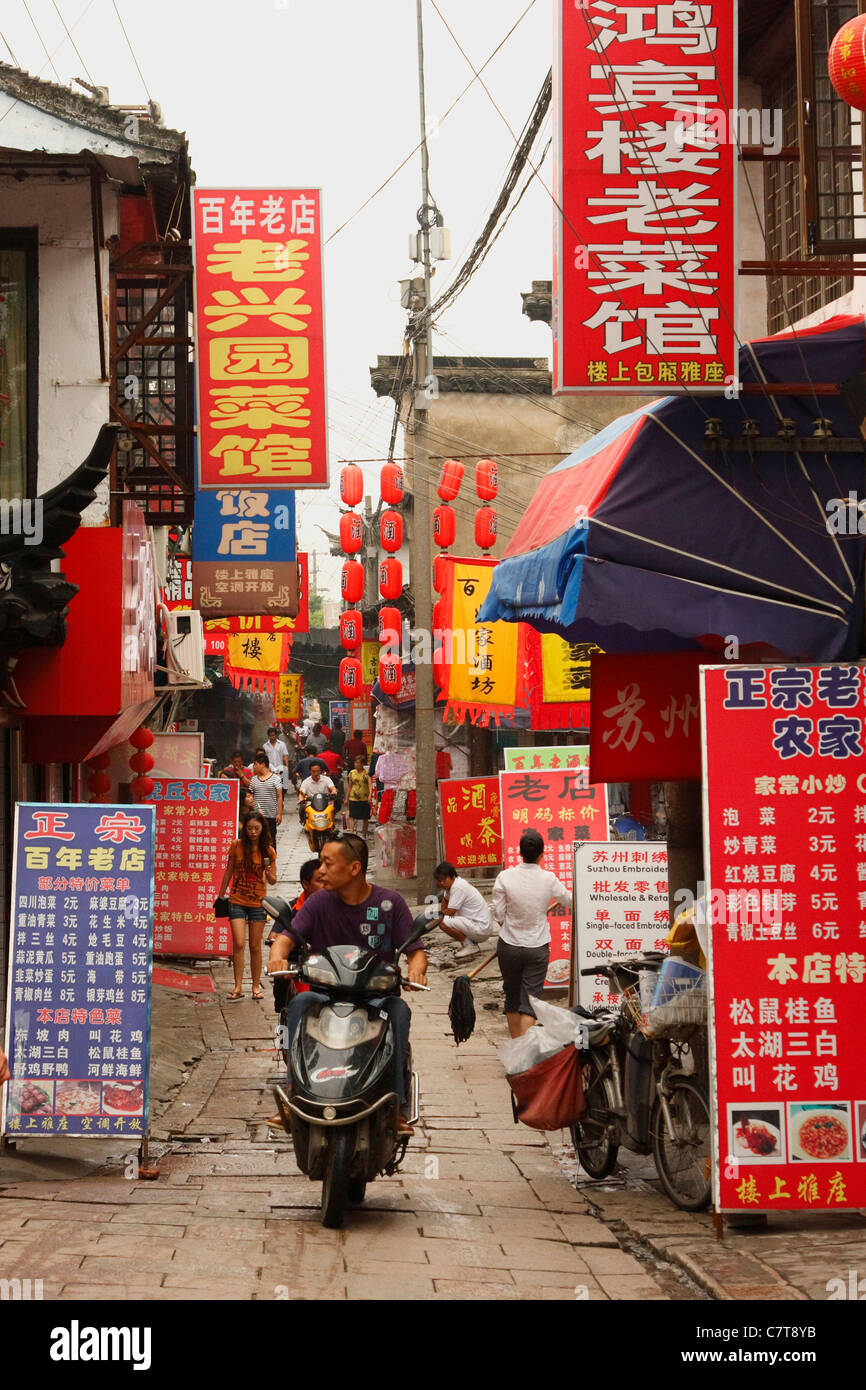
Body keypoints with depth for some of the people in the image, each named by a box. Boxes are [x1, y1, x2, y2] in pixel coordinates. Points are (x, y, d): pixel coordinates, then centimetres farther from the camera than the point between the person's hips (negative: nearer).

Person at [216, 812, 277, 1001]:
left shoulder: (268, 851, -1)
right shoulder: (237, 846, -2)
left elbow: (273, 881, 7)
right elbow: (228, 872, 8)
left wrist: (269, 874, -16)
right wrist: (221, 896, 11)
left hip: (258, 902, 1)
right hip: (237, 901, -1)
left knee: (255, 946, 7)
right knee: (238, 944, -11)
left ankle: (256, 985, 18)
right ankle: (238, 987, -5)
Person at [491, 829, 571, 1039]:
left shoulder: (505, 877, -11)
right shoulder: (549, 879, -11)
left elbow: (498, 915, -6)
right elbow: (569, 900, 8)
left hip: (510, 946, 1)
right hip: (538, 948, -1)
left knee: (512, 997, 16)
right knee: (529, 1000, 0)